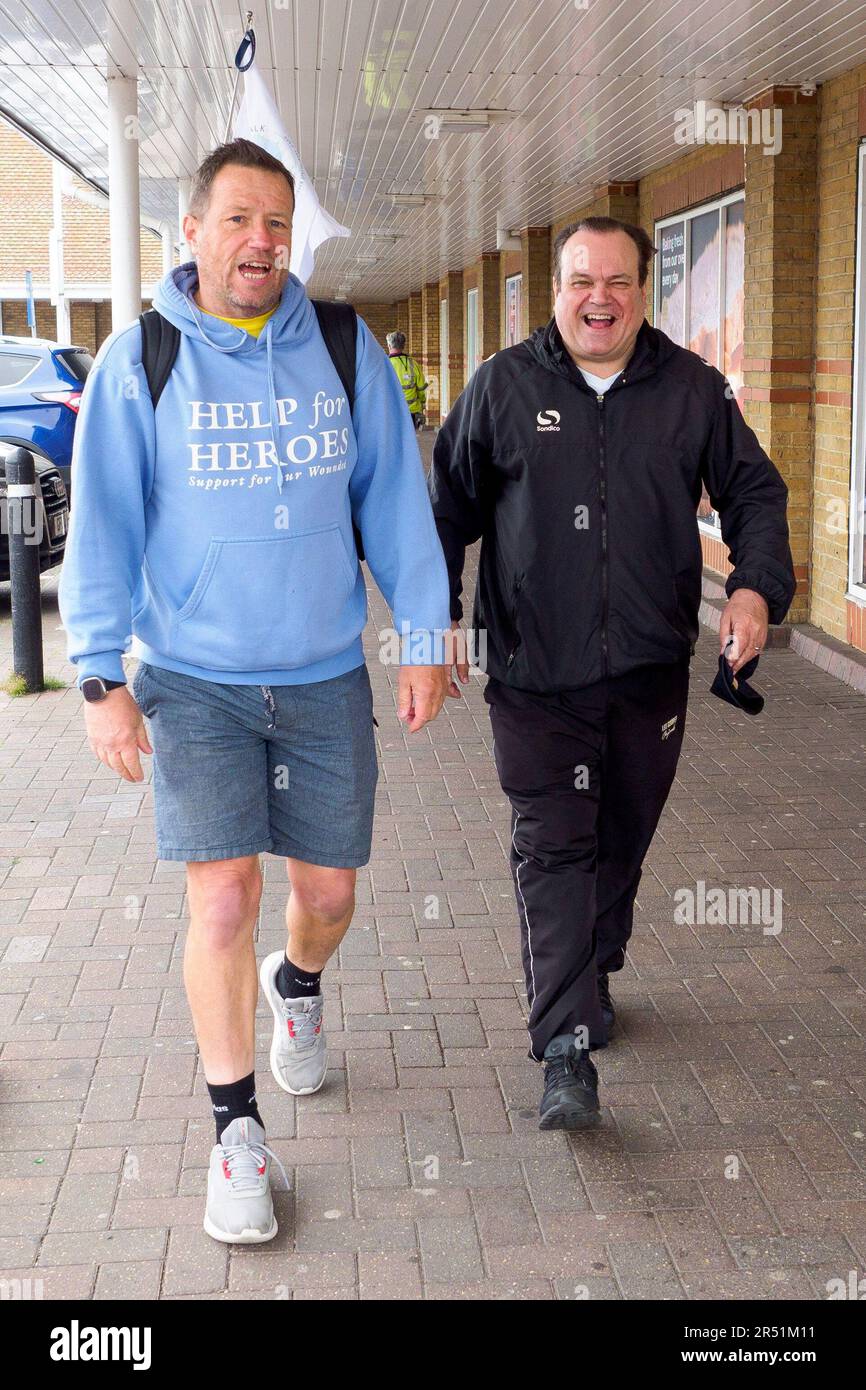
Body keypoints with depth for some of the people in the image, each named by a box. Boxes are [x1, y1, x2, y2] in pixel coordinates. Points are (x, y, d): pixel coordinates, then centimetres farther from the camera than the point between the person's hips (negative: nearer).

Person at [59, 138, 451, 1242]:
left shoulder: (345, 351, 1)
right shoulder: (138, 360, -4)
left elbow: (394, 498, 6)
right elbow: (103, 524, -3)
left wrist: (424, 638, 4)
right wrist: (102, 680, -8)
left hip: (327, 676, 2)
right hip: (193, 681, -2)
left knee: (329, 891, 11)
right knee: (223, 900, -7)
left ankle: (297, 988, 48)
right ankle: (235, 1132, 12)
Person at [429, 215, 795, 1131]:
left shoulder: (692, 390, 5)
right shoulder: (504, 387, 2)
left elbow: (754, 493, 11)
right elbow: (448, 507, 8)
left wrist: (757, 585, -7)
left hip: (650, 669, 2)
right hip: (536, 672, -2)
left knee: (622, 838, 15)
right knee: (552, 847, -8)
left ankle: (592, 977, 38)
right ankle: (566, 1052, -8)